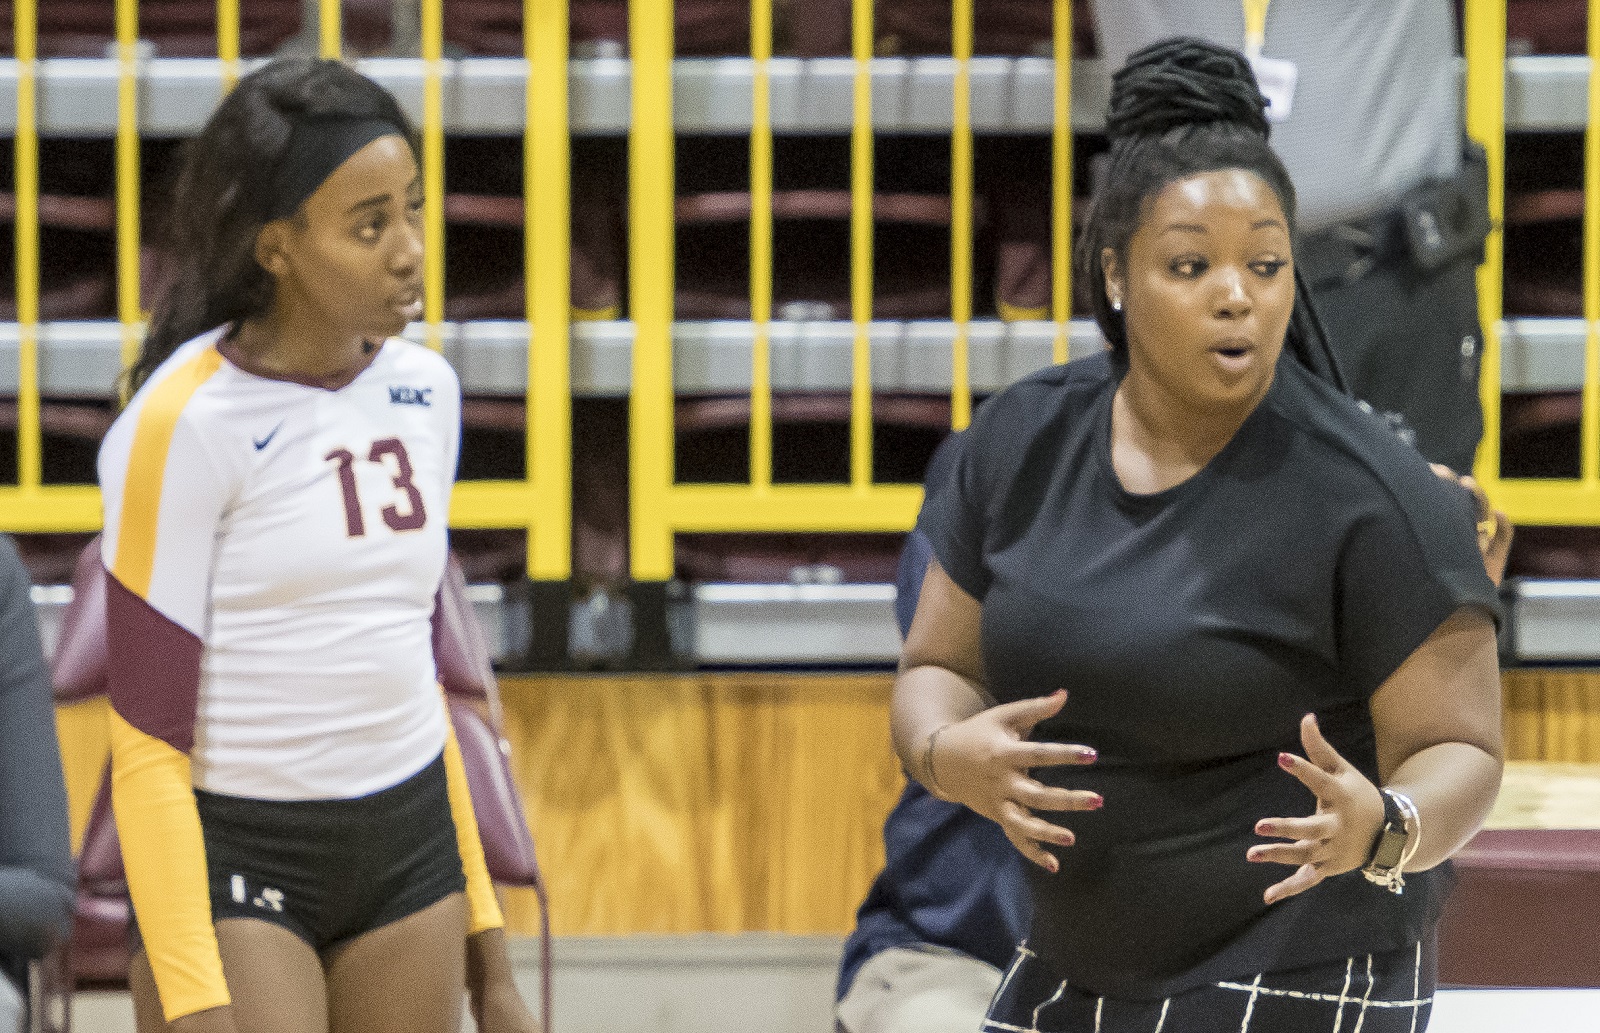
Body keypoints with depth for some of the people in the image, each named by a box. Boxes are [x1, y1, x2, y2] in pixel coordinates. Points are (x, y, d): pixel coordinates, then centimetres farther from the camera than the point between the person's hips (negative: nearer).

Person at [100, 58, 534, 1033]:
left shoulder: (424, 392, 8)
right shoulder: (184, 423, -13)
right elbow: (148, 743, -13)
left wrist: (485, 941, 17)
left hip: (411, 844, 6)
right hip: (236, 857, -6)